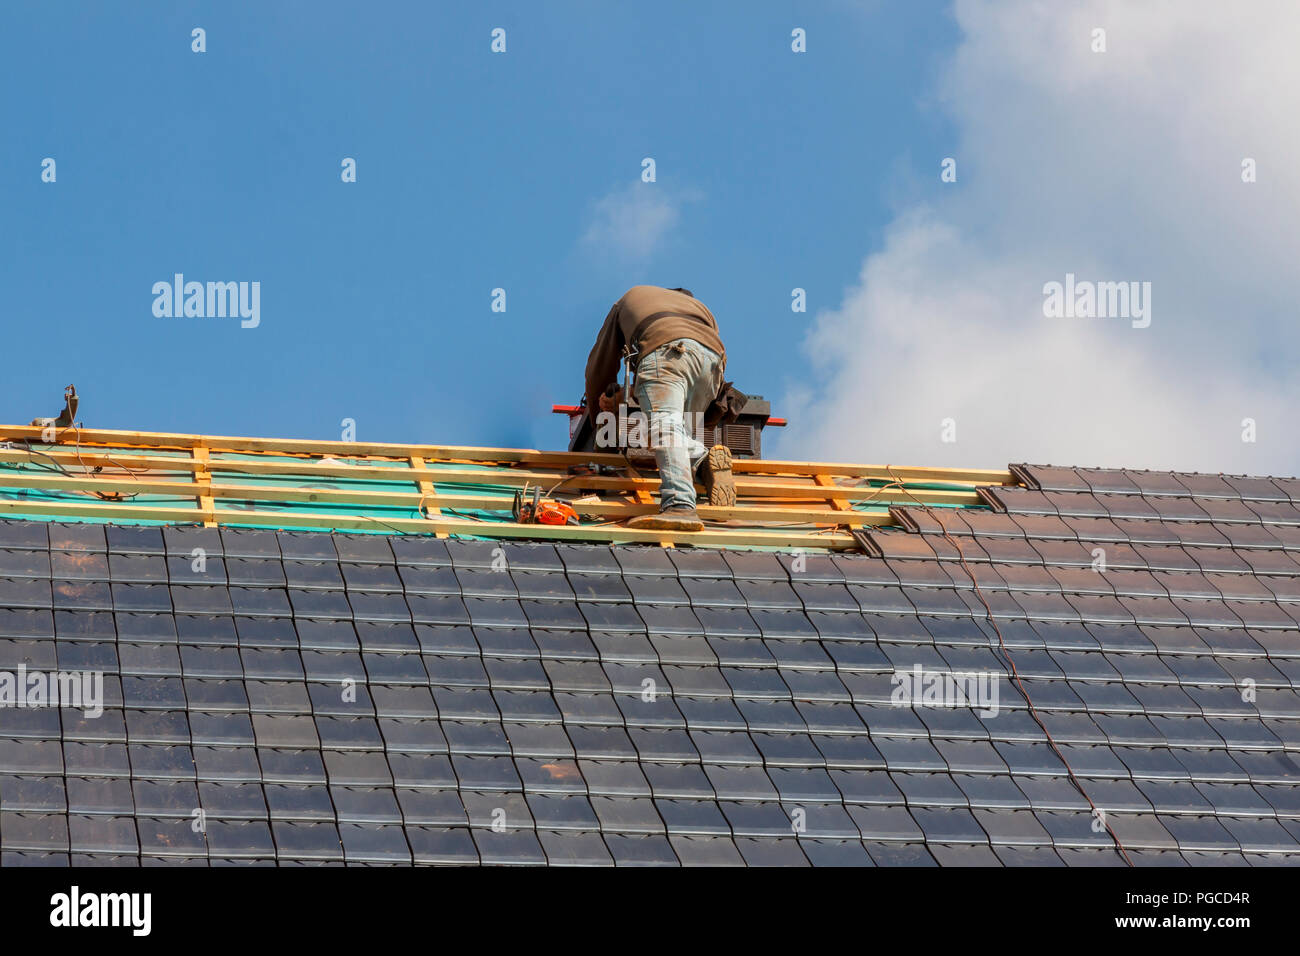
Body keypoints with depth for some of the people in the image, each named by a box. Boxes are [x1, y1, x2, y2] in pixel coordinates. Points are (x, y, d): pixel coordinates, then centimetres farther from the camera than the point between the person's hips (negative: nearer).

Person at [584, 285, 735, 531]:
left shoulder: (629, 299, 40)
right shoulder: (697, 306, 46)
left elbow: (601, 362, 44)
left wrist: (593, 406, 59)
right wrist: (623, 398, 47)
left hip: (664, 349, -5)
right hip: (714, 356, 5)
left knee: (663, 425, -23)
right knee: (677, 430, 18)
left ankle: (680, 506, -47)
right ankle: (706, 460, -16)